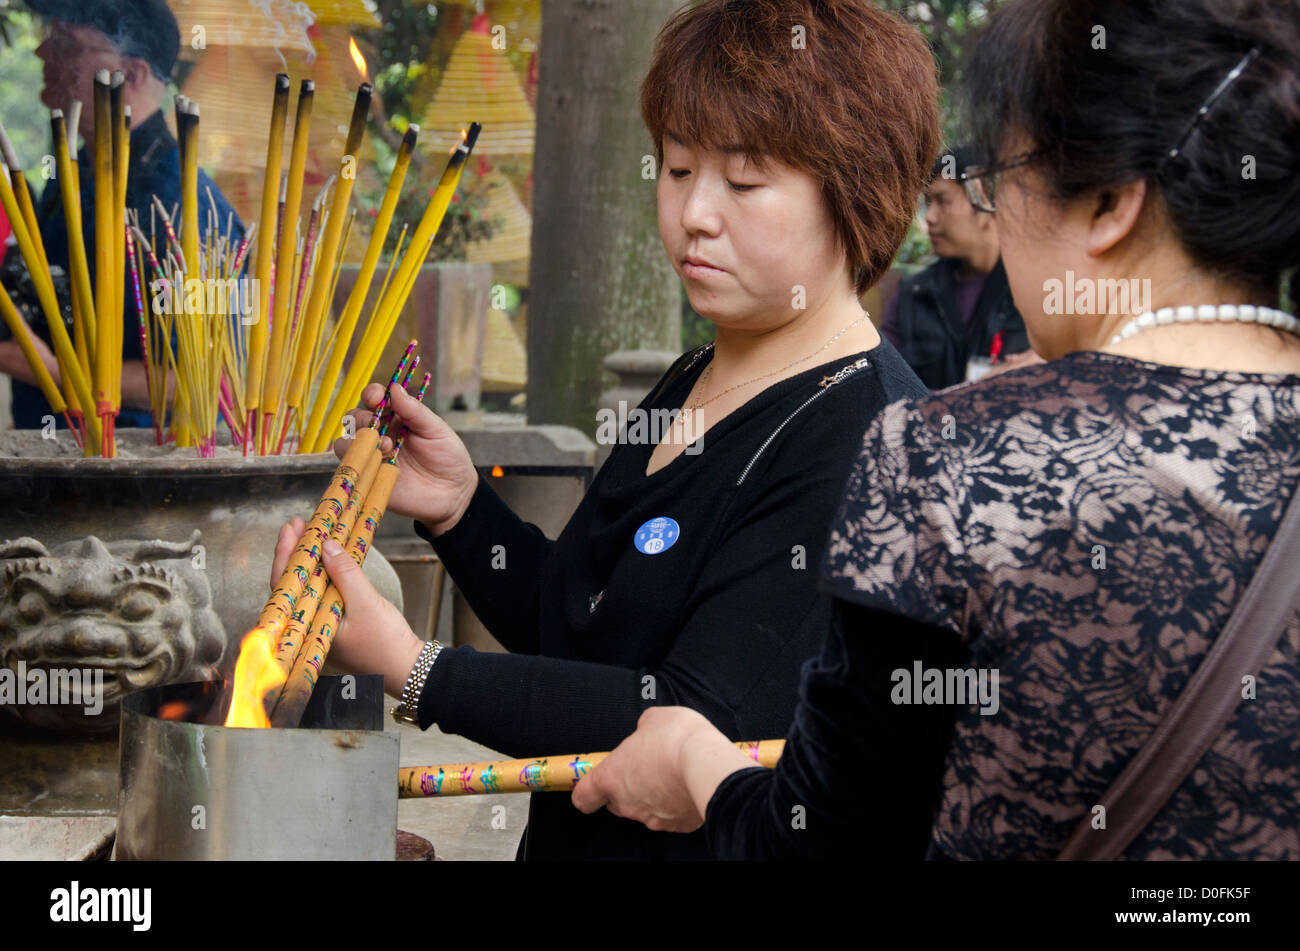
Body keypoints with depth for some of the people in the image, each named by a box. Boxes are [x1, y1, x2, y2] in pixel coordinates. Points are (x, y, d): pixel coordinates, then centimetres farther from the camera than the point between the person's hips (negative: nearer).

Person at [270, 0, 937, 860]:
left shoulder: (870, 444, -22)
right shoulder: (691, 387, 6)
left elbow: (700, 729, -27)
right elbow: (576, 627, 11)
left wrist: (413, 668, -27)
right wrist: (460, 507, -5)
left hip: (718, 845, -8)